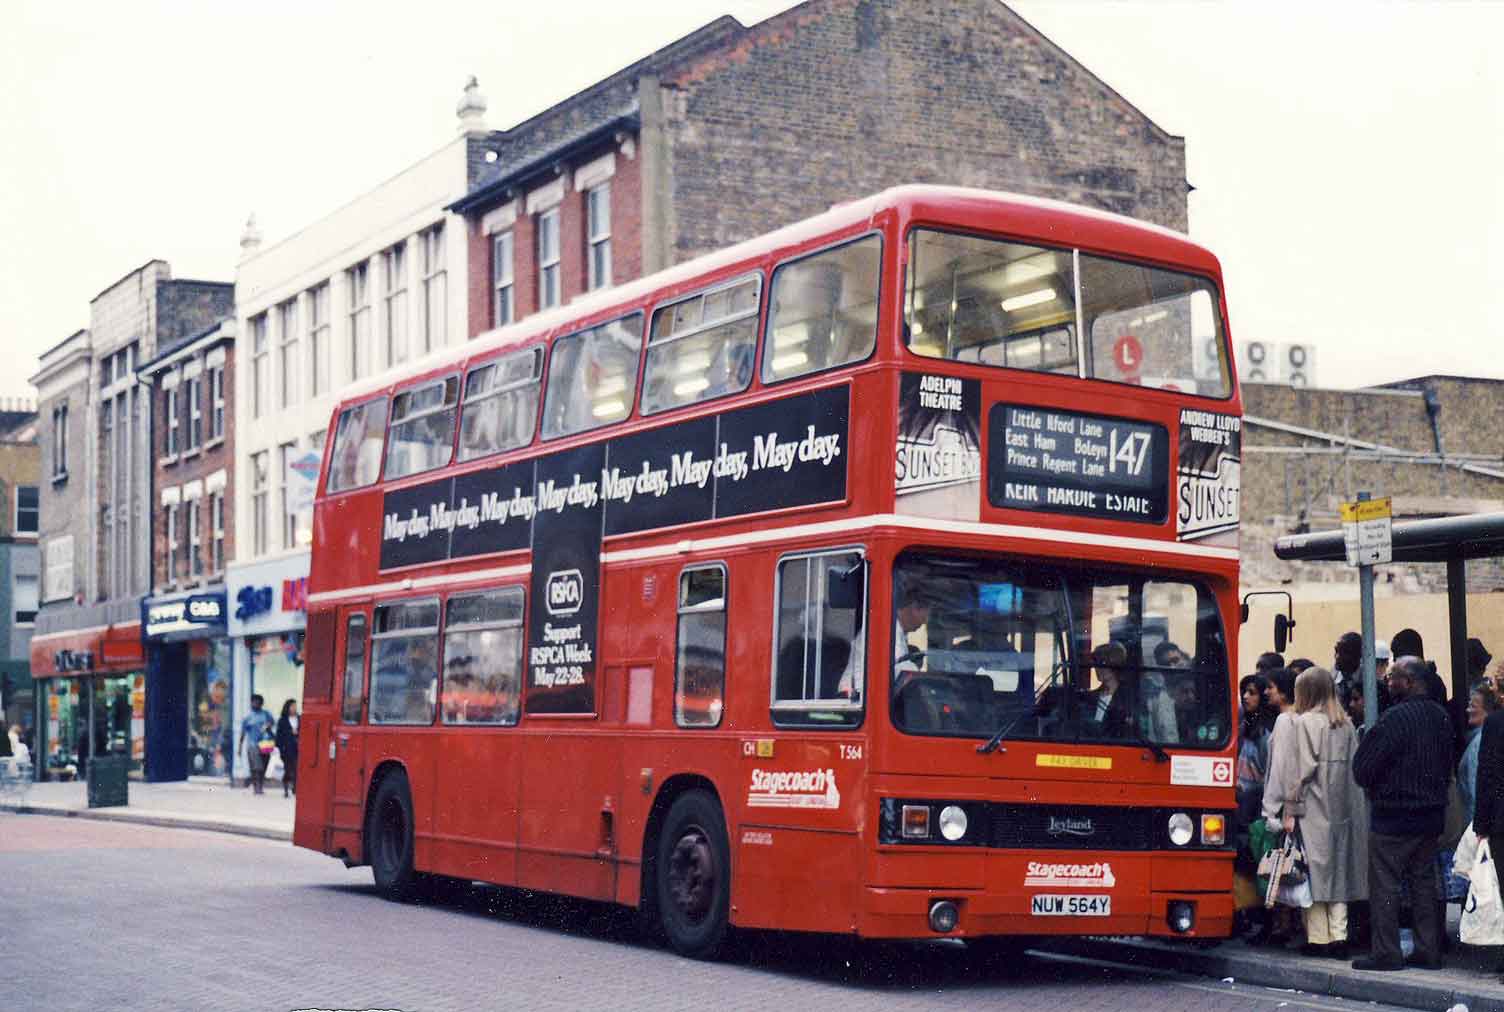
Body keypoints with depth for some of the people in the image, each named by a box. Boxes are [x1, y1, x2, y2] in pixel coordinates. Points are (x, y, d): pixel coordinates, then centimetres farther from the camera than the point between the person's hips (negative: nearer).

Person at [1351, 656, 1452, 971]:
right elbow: (1447, 766, 15)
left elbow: (1362, 770, -15)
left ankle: (1386, 952, 0)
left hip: (1392, 815, -7)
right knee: (1424, 882, 14)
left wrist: (1375, 789, 6)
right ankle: (1429, 950, 15)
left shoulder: (1394, 718, -19)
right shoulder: (1440, 716, 6)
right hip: (1431, 815, 8)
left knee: (1384, 885, -1)